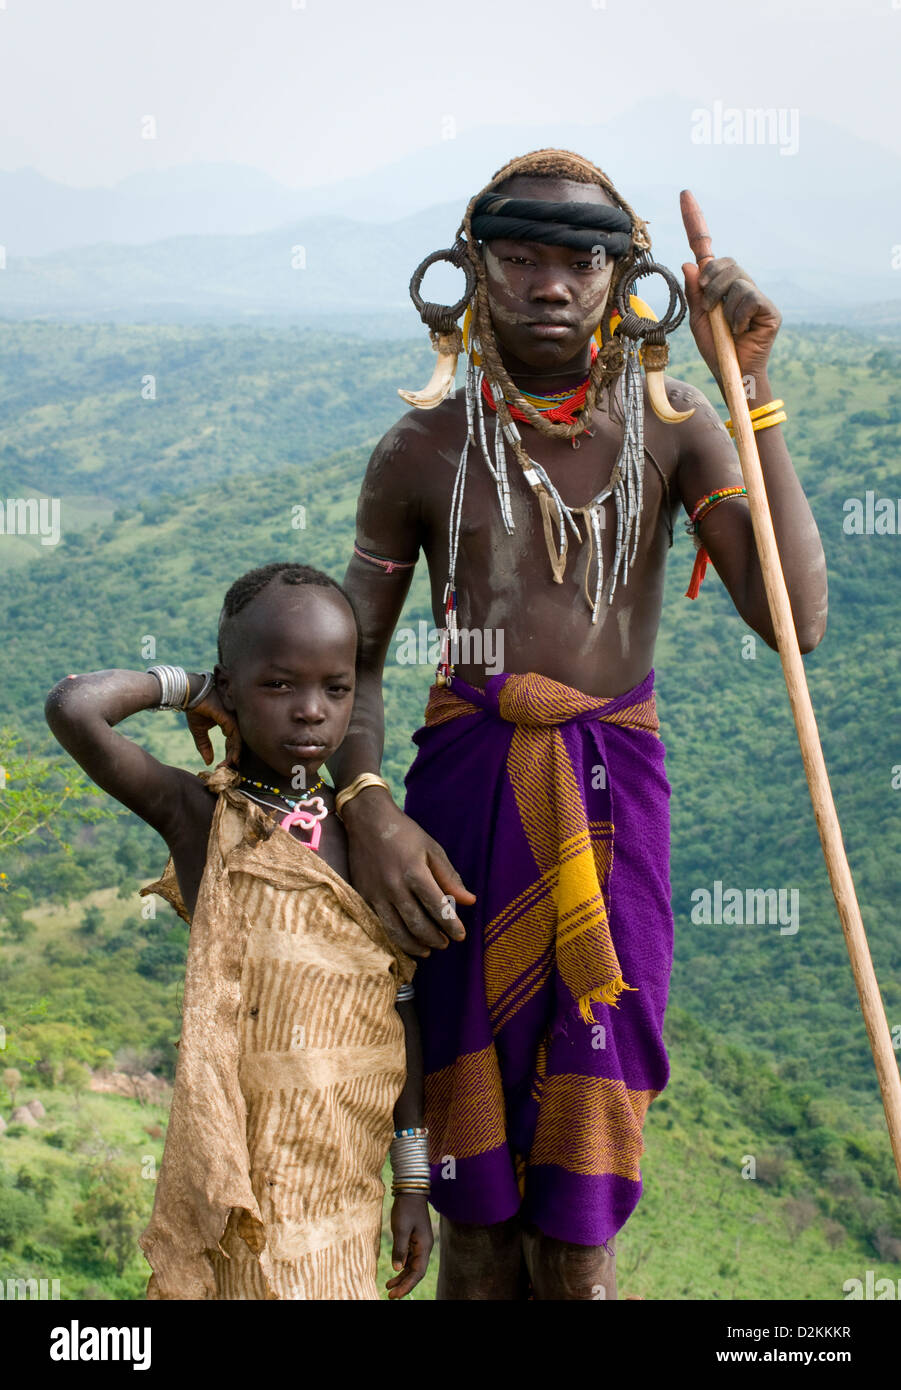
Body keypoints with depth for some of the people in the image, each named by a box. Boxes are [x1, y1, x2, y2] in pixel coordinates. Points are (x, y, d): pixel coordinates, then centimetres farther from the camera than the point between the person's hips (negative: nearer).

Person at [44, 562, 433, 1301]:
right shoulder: (201, 818, -8)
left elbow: (399, 1004, 9)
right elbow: (74, 709, -24)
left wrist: (413, 1180, 9)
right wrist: (185, 684, -6)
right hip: (255, 1177, -5)